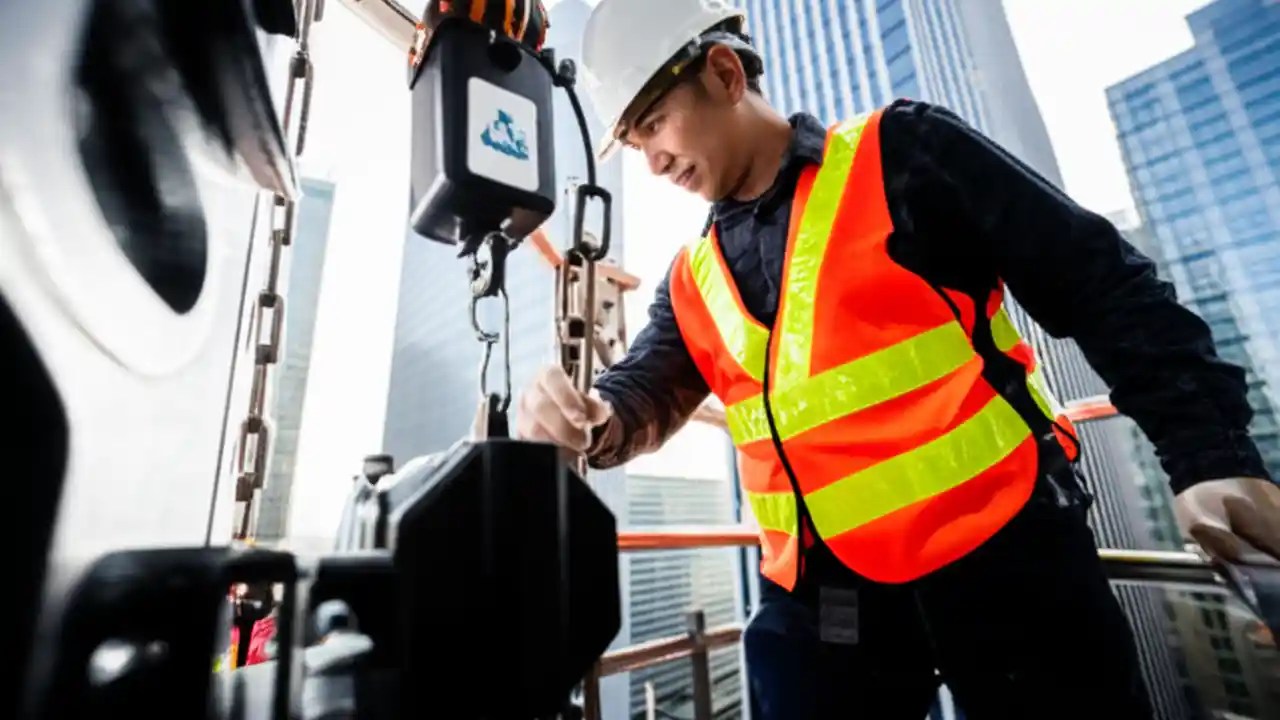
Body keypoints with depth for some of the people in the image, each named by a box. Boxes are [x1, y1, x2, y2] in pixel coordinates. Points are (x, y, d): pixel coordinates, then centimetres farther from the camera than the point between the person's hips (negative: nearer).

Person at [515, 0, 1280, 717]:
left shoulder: (899, 152, -3)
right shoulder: (693, 282, 10)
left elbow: (1101, 286, -3)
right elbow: (651, 392, 4)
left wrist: (1209, 452, -10)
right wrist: (599, 418, -18)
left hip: (1002, 551, -3)